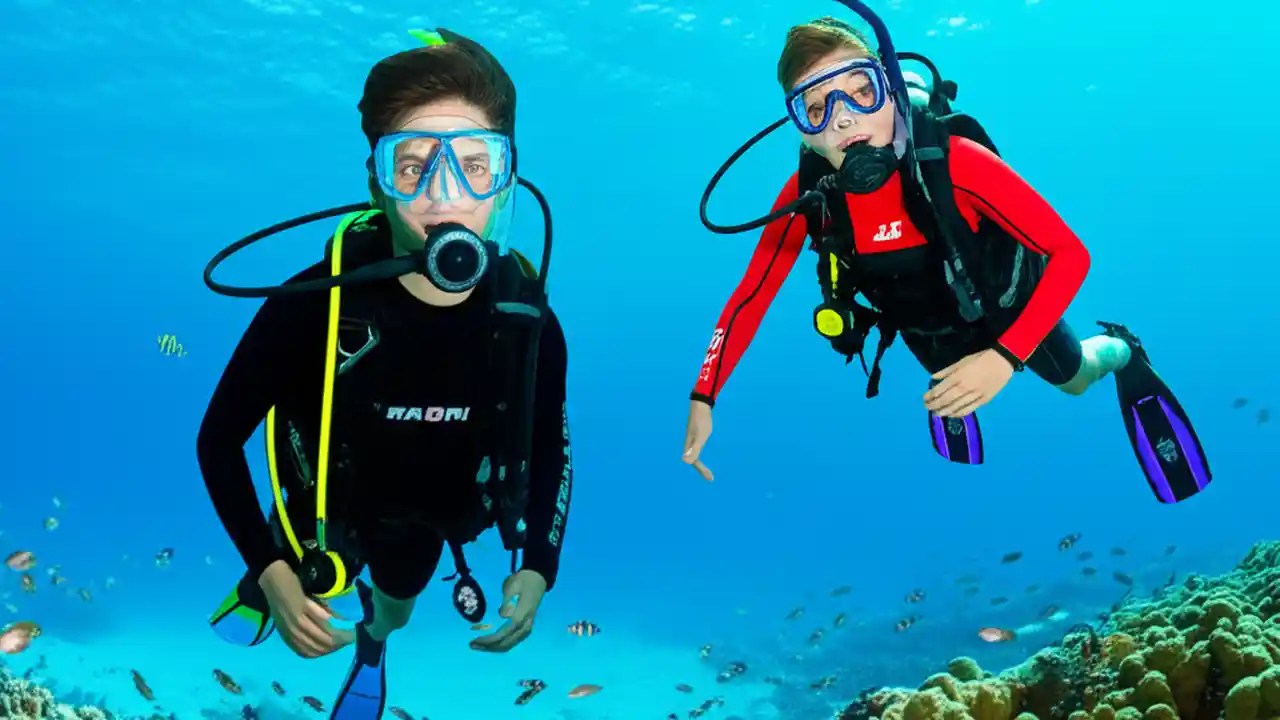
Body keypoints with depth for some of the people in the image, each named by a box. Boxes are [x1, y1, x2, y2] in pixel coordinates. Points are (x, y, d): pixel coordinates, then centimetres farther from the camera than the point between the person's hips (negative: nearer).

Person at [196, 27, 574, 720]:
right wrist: (272, 574, -30)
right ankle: (286, 568, 51)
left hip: (432, 514, 3)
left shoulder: (528, 320, -29)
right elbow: (219, 438, -23)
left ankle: (372, 645, 68)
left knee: (391, 613, 31)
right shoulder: (315, 304, -37)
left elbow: (551, 449, -10)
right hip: (330, 505, -3)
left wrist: (537, 569, -19)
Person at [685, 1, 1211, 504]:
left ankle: (1121, 352, 58)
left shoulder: (954, 162, -41)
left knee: (1074, 376, 24)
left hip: (1004, 304, -1)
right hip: (926, 324, 2)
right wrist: (703, 398, -28)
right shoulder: (807, 196, -32)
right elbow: (750, 298, -21)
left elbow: (1071, 254, -37)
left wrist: (1005, 358, -47)